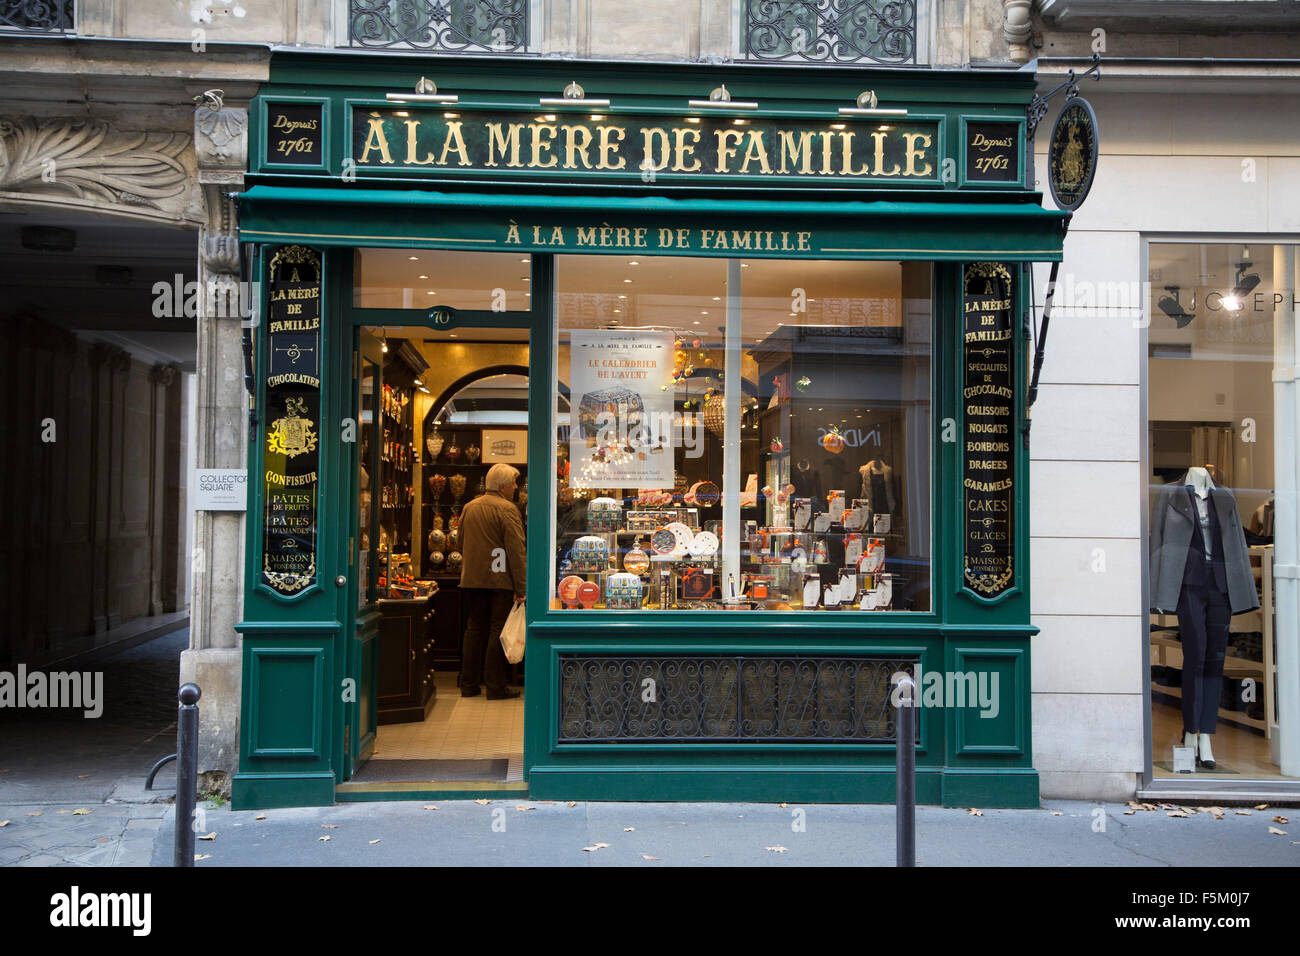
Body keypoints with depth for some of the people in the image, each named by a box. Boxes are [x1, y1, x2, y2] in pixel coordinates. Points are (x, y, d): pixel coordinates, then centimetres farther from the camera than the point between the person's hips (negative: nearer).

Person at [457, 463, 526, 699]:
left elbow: (462, 546, 19)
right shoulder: (507, 509, -11)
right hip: (500, 581, -6)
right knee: (498, 631, 0)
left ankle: (469, 685, 16)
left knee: (474, 630, 12)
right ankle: (496, 686, 2)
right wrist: (520, 588, -15)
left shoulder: (469, 508, 11)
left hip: (471, 580, 6)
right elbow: (516, 551, -15)